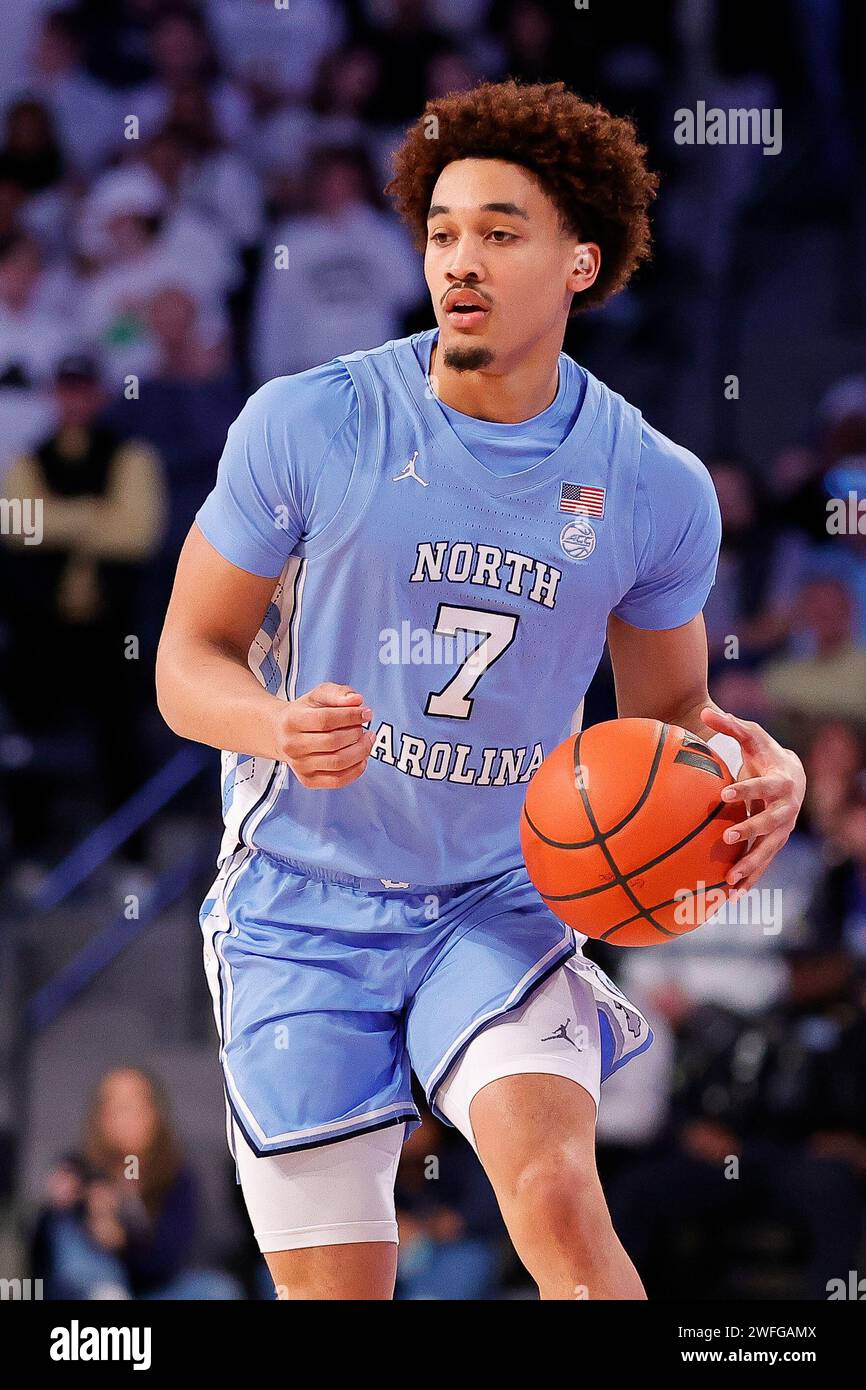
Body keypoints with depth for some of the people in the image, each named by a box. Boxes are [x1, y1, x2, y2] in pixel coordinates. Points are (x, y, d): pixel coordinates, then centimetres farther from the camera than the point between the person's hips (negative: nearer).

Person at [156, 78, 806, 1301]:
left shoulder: (657, 490, -4)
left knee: (558, 1198, -27)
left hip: (501, 907, 1)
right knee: (336, 1287, -1)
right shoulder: (308, 425, -10)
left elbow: (669, 708, 11)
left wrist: (759, 767, -12)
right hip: (304, 909, 0)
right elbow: (189, 661, -3)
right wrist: (280, 727, -26)